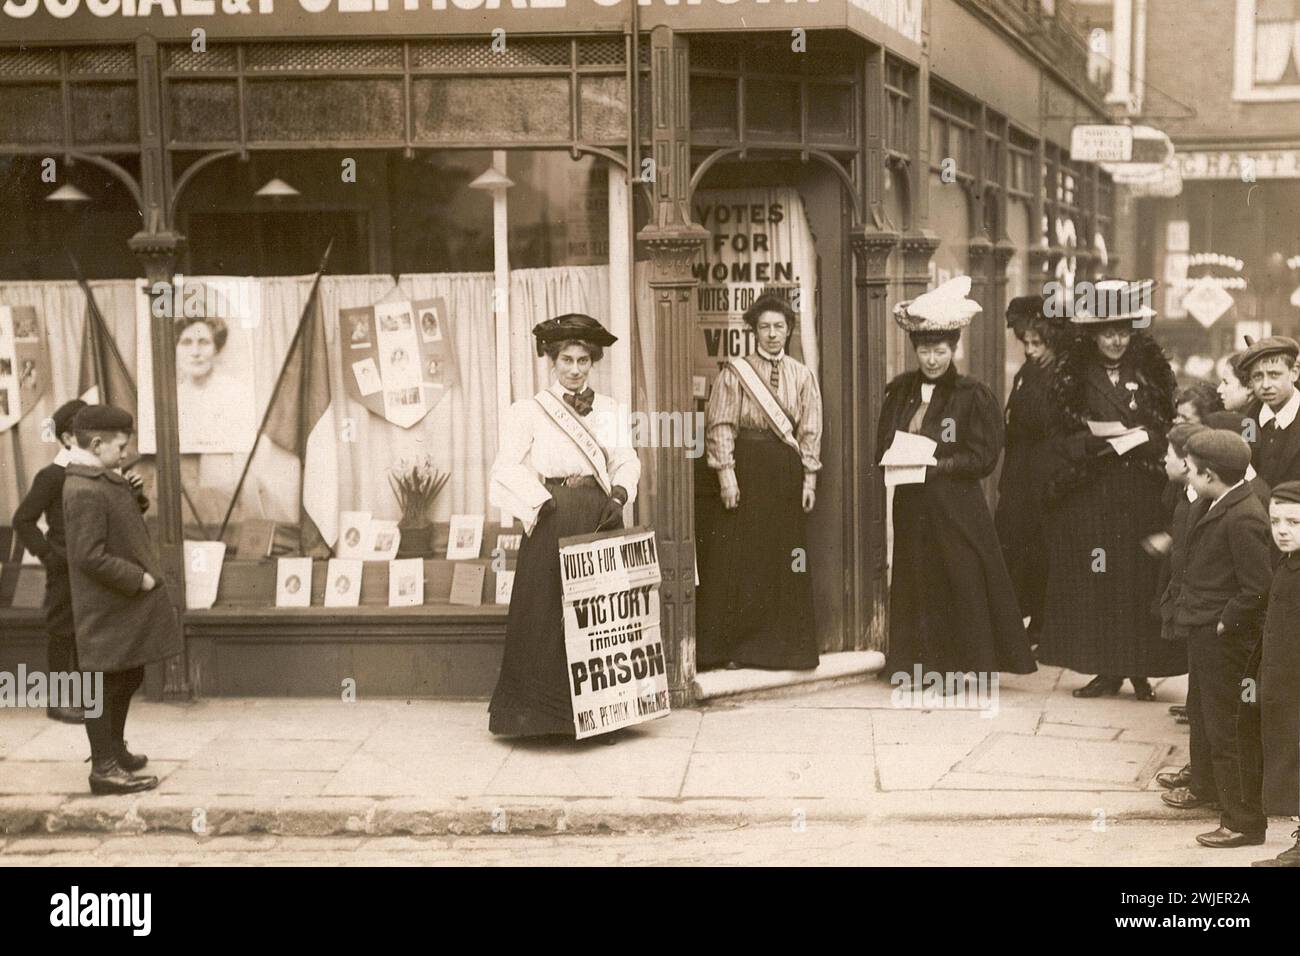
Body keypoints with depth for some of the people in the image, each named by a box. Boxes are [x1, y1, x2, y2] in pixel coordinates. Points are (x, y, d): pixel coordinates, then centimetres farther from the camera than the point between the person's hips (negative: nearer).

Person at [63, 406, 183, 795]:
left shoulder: (102, 479, 9)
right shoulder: (85, 492, -22)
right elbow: (91, 557, -26)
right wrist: (139, 579, -20)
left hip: (126, 605, 10)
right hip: (106, 610, -10)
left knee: (129, 678, 21)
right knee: (106, 684, -1)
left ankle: (113, 748, 37)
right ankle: (104, 768, 7)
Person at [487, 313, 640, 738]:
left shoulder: (608, 410, 13)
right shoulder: (529, 412, 1)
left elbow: (626, 461, 9)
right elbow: (508, 470, -5)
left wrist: (618, 494, -9)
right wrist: (544, 503, -15)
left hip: (601, 522, 4)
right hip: (553, 524, -4)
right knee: (548, 611, -4)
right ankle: (544, 712, 4)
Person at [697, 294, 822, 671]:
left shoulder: (801, 376, 8)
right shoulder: (735, 372, -1)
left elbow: (810, 430, 8)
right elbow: (721, 426, -5)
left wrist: (809, 477, 3)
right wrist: (726, 474, -12)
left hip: (787, 471, 3)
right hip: (747, 468, -3)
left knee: (785, 555, 6)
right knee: (739, 555, -1)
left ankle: (780, 644, 15)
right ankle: (733, 644, 7)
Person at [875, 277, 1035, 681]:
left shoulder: (973, 395, -4)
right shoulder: (899, 392, 10)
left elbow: (983, 457, -8)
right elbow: (882, 447, 13)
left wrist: (937, 465, -17)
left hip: (956, 507, -4)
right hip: (910, 507, 4)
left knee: (960, 587, -3)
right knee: (914, 584, 4)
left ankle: (963, 665, 6)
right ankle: (921, 662, 13)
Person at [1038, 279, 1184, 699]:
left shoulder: (1152, 370, 7)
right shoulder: (1072, 376, 3)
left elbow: (1168, 431, 7)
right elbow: (1062, 439, 0)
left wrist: (1139, 437, -11)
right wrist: (1100, 438, -14)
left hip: (1141, 494, 1)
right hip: (1089, 495, 0)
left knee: (1141, 579, 0)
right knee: (1095, 581, -1)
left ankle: (1140, 669, 8)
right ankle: (1107, 669, 7)